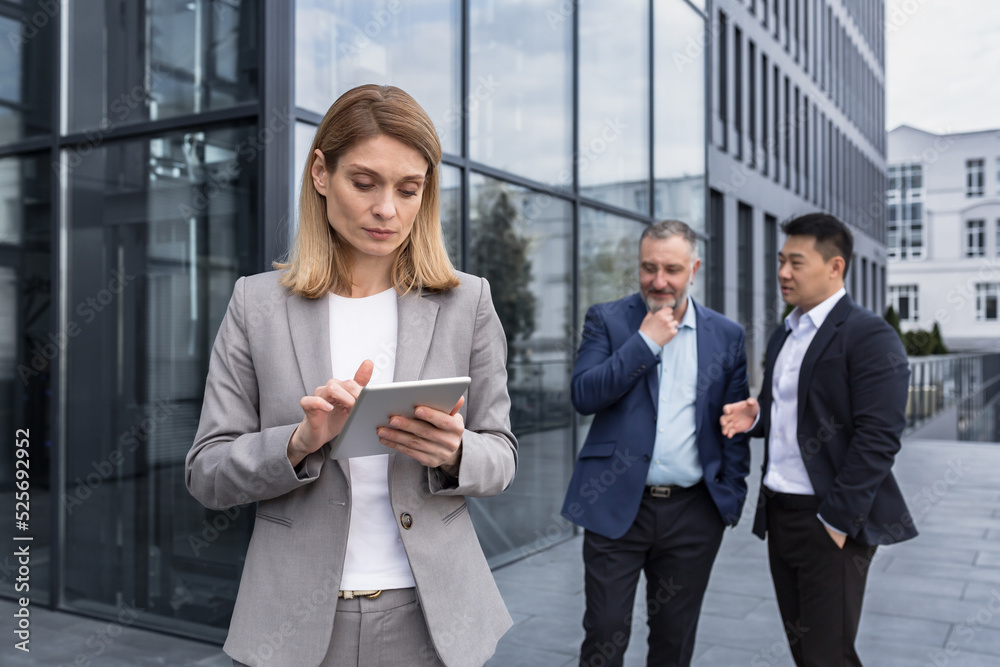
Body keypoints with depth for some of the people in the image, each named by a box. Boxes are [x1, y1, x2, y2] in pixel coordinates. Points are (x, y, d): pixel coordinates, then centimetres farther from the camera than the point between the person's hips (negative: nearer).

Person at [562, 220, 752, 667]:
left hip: (693, 513, 2)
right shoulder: (606, 319, 1)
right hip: (618, 507, -2)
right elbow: (583, 395, -11)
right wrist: (646, 341, -14)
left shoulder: (726, 335, 6)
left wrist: (732, 497, 1)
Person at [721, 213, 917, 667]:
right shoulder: (784, 336, 14)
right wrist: (754, 417, 0)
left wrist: (838, 520, -19)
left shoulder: (868, 336, -12)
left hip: (830, 522, -8)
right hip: (779, 515, 8)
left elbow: (878, 437, -18)